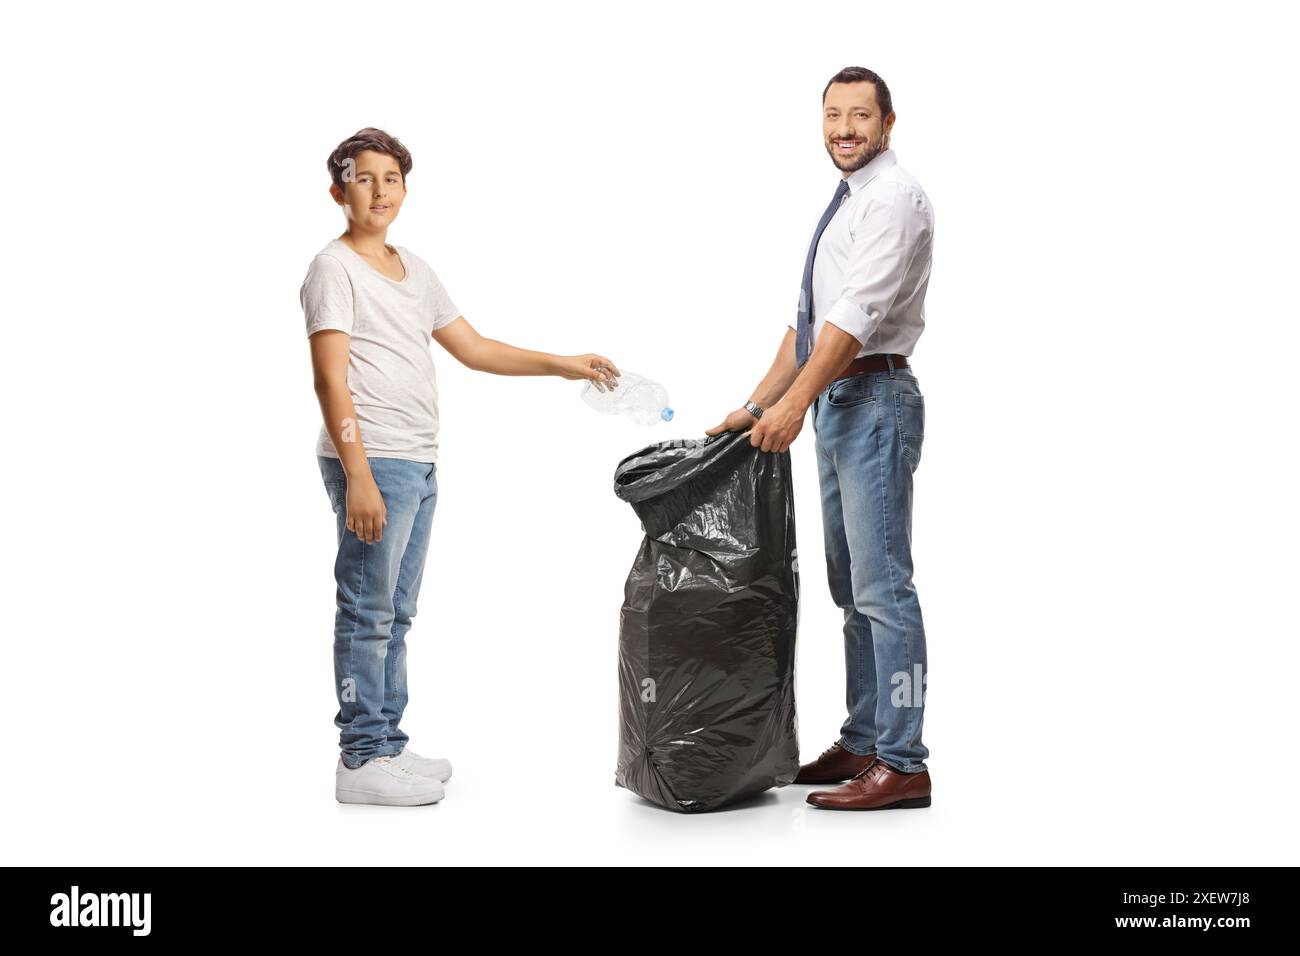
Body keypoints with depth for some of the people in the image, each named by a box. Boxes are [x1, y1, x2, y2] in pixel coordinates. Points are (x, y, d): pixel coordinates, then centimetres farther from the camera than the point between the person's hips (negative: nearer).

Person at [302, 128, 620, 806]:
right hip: (370, 461, -8)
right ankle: (361, 760, 1)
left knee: (395, 613, 12)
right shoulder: (335, 269, -6)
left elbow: (474, 349, 22)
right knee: (367, 611, -5)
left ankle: (387, 745, 20)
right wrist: (358, 476, -20)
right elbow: (331, 379, -13)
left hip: (419, 465, 8)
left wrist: (562, 365, 15)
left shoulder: (413, 270, 19)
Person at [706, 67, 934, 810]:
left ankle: (903, 764, -6)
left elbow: (858, 313, -20)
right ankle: (863, 744, 20)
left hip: (875, 400, -10)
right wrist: (759, 405, 15)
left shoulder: (893, 195, -10)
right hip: (836, 404, 10)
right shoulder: (846, 204, 21)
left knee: (882, 586, -10)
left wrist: (795, 403, -24)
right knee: (851, 588, 12)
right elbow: (808, 321, 21)